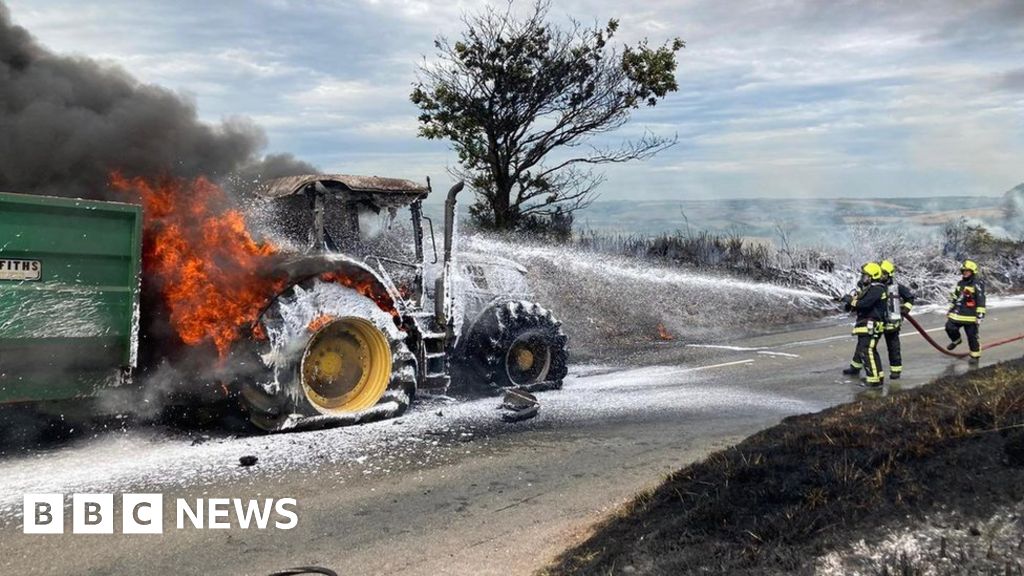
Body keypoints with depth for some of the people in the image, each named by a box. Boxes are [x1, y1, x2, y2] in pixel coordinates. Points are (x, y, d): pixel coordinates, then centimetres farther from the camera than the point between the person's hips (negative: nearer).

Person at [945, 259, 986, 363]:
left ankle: (975, 355, 14)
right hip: (957, 314, 7)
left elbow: (981, 301, -15)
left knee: (972, 336, 0)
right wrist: (950, 310, 25)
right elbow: (954, 298, 24)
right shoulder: (960, 283, 14)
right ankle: (956, 340, 29)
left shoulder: (977, 284, -12)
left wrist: (980, 315, -19)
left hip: (970, 316, -7)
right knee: (950, 327, -1)